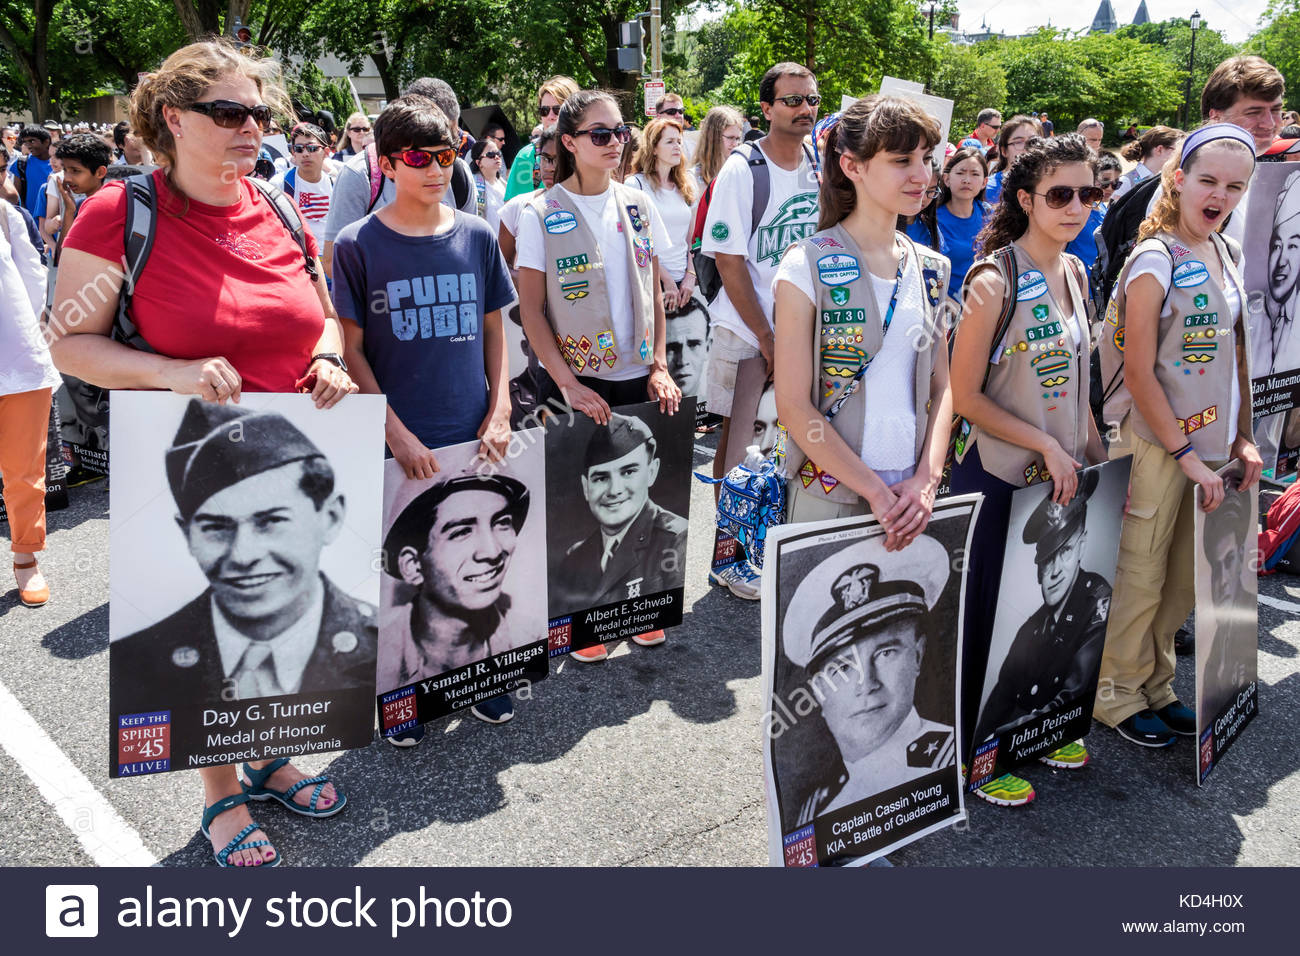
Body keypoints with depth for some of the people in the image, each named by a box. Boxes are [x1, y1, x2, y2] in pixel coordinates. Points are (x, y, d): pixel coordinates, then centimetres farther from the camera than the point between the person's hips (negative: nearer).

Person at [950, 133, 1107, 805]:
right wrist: (1044, 444, -17)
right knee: (988, 612, 4)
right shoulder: (994, 281, -16)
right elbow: (964, 394, -16)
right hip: (998, 476, -7)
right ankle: (976, 749, 22)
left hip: (1061, 474, 7)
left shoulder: (1074, 272, 7)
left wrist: (1092, 451, 11)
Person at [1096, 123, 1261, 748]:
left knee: (1184, 579, 15)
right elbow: (1138, 374, -16)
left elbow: (1235, 348, 15)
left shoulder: (1228, 254, 8)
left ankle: (1155, 686, 32)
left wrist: (1242, 437, 8)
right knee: (1140, 576, 4)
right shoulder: (1155, 261, -14)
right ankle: (1116, 697, 22)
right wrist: (1185, 454, -14)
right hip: (1158, 442, -7)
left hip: (1211, 440, 7)